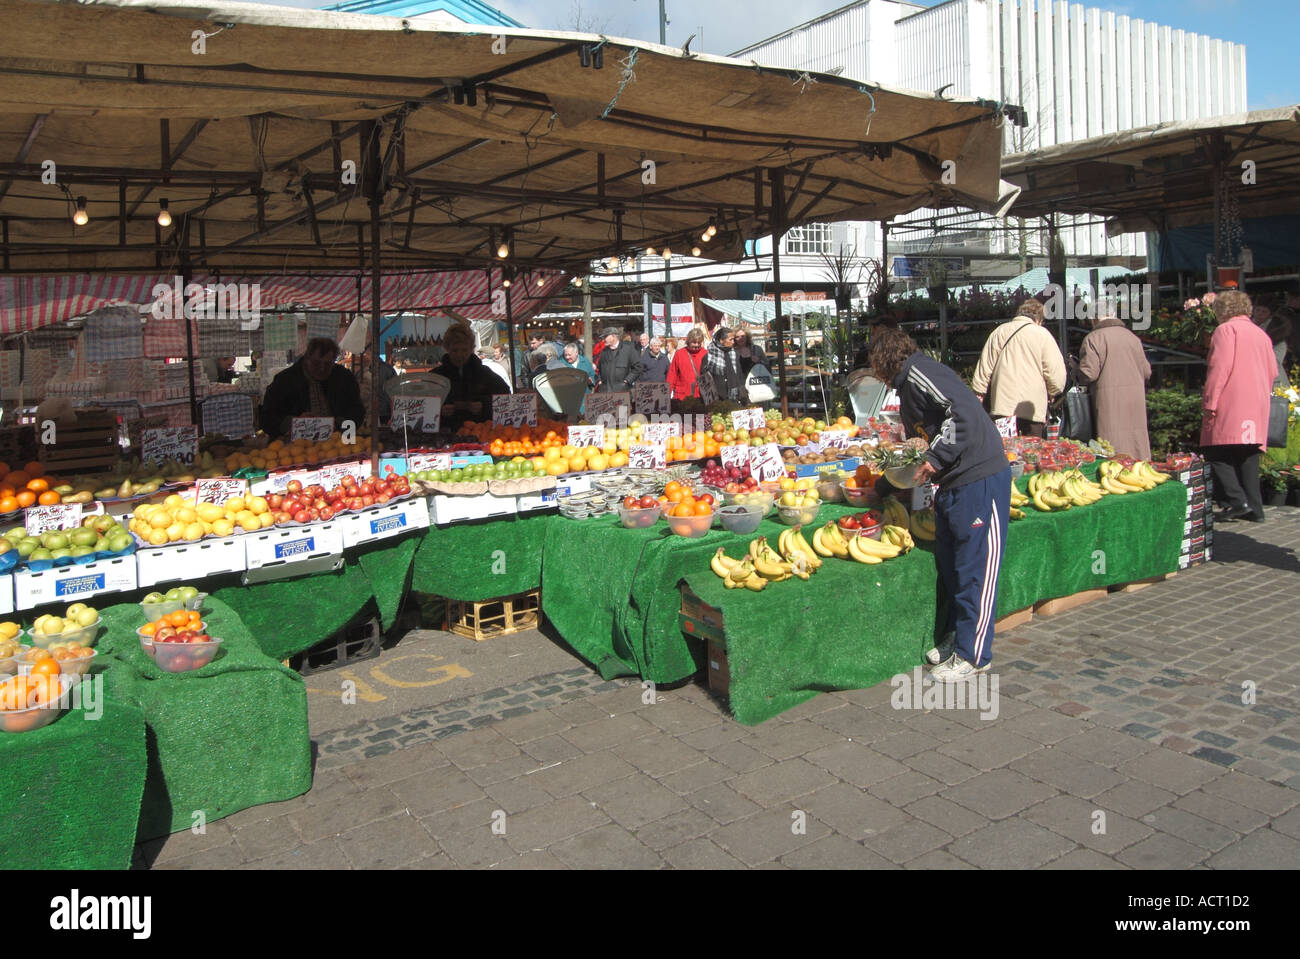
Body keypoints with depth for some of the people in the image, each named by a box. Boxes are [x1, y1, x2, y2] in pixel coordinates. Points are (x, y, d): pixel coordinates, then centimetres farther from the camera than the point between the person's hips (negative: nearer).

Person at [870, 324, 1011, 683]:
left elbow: (966, 412, -24)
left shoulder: (917, 372, -13)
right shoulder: (907, 386, 18)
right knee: (950, 563, 16)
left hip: (980, 479, -10)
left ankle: (972, 655, 7)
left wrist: (936, 458, -22)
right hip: (952, 483, 10)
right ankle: (955, 637, 30)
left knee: (975, 569, -2)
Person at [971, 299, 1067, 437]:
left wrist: (979, 394, 17)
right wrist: (1050, 393, 13)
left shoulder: (998, 332, 10)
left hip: (1001, 407, 3)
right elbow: (1057, 373, -4)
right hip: (1032, 410, -3)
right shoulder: (1042, 334, -1)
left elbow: (984, 368, 11)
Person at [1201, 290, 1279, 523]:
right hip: (1257, 407, 8)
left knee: (1217, 452, -6)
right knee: (1248, 456, 9)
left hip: (1230, 406, -8)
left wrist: (1209, 402, -14)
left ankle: (1235, 500, -17)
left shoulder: (1226, 329, -3)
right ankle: (1254, 508, 8)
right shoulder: (1261, 334, 20)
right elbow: (1272, 372, 20)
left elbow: (1219, 368, -14)